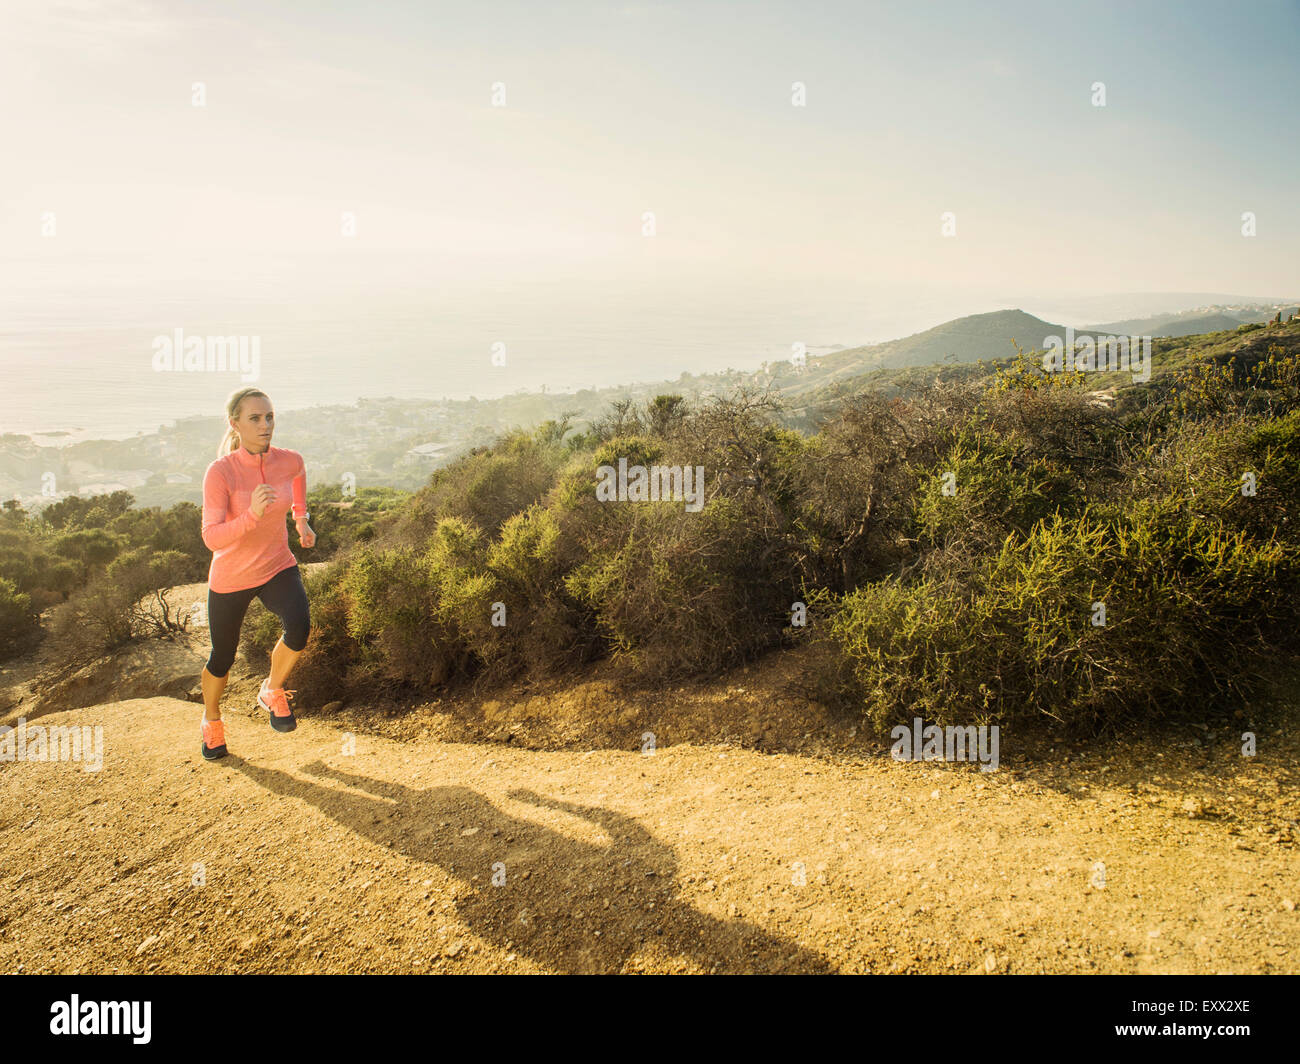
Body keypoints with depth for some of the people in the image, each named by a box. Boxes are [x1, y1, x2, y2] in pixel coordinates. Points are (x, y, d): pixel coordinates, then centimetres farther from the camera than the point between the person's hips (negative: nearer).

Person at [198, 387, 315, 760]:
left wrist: (301, 517, 18)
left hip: (278, 568, 2)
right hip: (230, 578, -2)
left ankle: (272, 692, 3)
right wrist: (252, 514, -44)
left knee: (299, 628, -27)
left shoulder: (289, 461, -11)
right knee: (222, 659, 14)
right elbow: (212, 538, -29)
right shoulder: (220, 472, -23)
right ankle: (211, 721, 46)